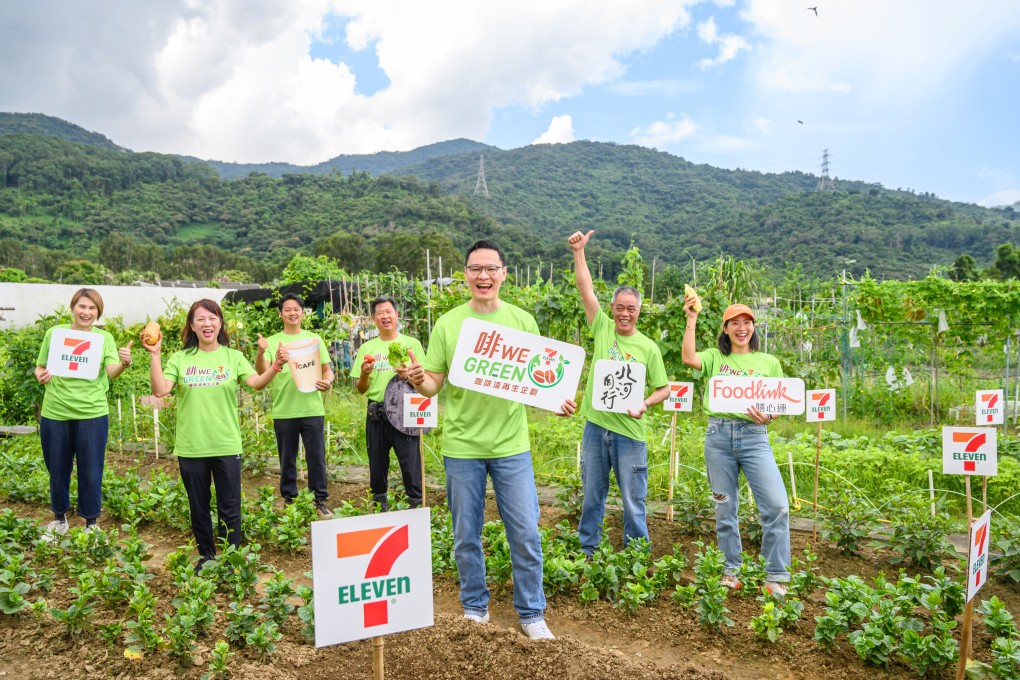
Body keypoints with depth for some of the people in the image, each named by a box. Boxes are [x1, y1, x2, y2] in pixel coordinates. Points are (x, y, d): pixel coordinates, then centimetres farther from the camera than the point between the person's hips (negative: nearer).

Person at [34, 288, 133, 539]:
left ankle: (91, 522, 24)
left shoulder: (105, 338, -2)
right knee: (57, 469, 16)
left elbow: (111, 372, -15)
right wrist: (41, 376, -11)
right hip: (54, 413, 2)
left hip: (92, 414, -2)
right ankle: (59, 518, 36)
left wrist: (124, 363, -37)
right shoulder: (54, 333, 3)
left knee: (90, 472, 6)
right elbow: (40, 367, 12)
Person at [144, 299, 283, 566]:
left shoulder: (233, 357, 2)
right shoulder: (180, 359, 3)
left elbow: (256, 383, -13)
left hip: (226, 446, -1)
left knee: (229, 507, 5)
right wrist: (154, 356, -15)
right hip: (191, 447, 1)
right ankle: (206, 555, 32)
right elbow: (160, 390, -9)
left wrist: (275, 366, -30)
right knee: (199, 506, 14)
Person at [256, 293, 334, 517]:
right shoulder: (272, 341, 5)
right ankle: (288, 499, 24)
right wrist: (261, 352, -28)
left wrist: (327, 381, -12)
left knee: (316, 457, 2)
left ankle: (321, 500, 13)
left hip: (312, 408, 0)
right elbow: (262, 372, -8)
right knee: (287, 459, 11)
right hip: (283, 411, 0)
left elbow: (326, 369, 10)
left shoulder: (314, 339, 8)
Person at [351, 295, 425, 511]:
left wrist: (409, 375, -20)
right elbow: (361, 389, 11)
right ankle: (379, 506, 26)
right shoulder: (367, 348, 10)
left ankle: (416, 506, 7)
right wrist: (364, 374, -11)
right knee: (377, 464, 11)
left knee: (411, 464, -5)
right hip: (376, 414, 3)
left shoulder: (412, 343, 3)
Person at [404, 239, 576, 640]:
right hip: (461, 445, 0)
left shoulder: (522, 321, 2)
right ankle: (475, 607, 33)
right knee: (466, 537, 12)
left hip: (511, 445, 0)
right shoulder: (447, 324, 0)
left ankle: (531, 613, 25)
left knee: (525, 535, 5)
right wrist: (418, 380, -20)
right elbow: (434, 385, 2)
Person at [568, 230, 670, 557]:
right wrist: (578, 251, -7)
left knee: (633, 499, 7)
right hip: (596, 425, 2)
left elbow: (664, 388, 4)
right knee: (592, 494, 15)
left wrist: (645, 403, -15)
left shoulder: (648, 347, -1)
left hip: (629, 431, -2)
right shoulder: (602, 328, 4)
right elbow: (585, 288, -1)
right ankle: (587, 550, 30)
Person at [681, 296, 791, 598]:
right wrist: (692, 320, -13)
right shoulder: (715, 357, 9)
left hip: (754, 436, 0)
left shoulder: (769, 362, 10)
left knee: (777, 505, -11)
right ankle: (731, 571, 24)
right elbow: (688, 358, -12)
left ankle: (776, 577, 4)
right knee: (724, 507, 9)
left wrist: (768, 416, -11)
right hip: (718, 435, 1)